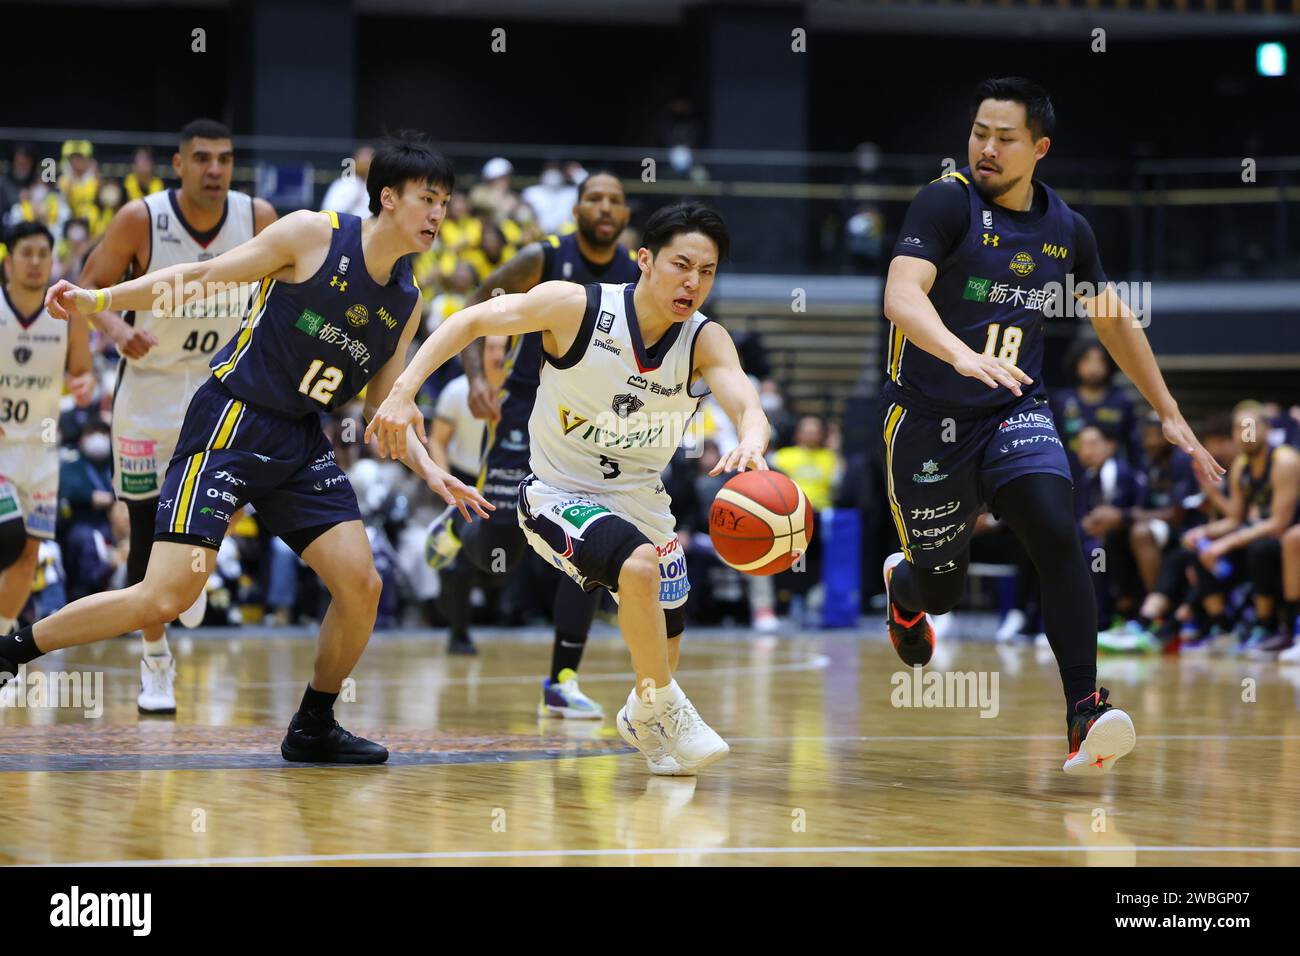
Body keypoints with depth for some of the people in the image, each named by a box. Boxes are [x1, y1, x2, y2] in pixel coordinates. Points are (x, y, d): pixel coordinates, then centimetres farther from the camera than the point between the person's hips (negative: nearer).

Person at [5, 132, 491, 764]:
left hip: (301, 442, 7)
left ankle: (313, 729, 14)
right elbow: (202, 278, -4)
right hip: (231, 421, -7)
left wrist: (431, 473, 1)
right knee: (167, 597, -16)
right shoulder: (313, 236, -8)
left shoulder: (406, 304, 10)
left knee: (361, 585, -6)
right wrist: (98, 300, -11)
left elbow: (384, 410, 17)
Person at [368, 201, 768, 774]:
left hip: (640, 501, 4)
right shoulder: (575, 306, -20)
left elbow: (748, 406, -31)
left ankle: (645, 721, 50)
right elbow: (472, 321, -12)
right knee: (638, 565, -34)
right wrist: (404, 391, -23)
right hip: (557, 494, -4)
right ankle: (664, 709, -13)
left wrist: (751, 444, -55)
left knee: (662, 659, 14)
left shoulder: (706, 342, -14)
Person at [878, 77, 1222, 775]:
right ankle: (902, 584, 47)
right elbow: (901, 295, -28)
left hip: (1016, 411, 3)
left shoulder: (1066, 229, 5)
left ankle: (1084, 719, -28)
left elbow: (1115, 321, 19)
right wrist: (963, 355, -47)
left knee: (1057, 531, -24)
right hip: (929, 416, -3)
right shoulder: (947, 203, -12)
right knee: (941, 589, 6)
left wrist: (1170, 416, 19)